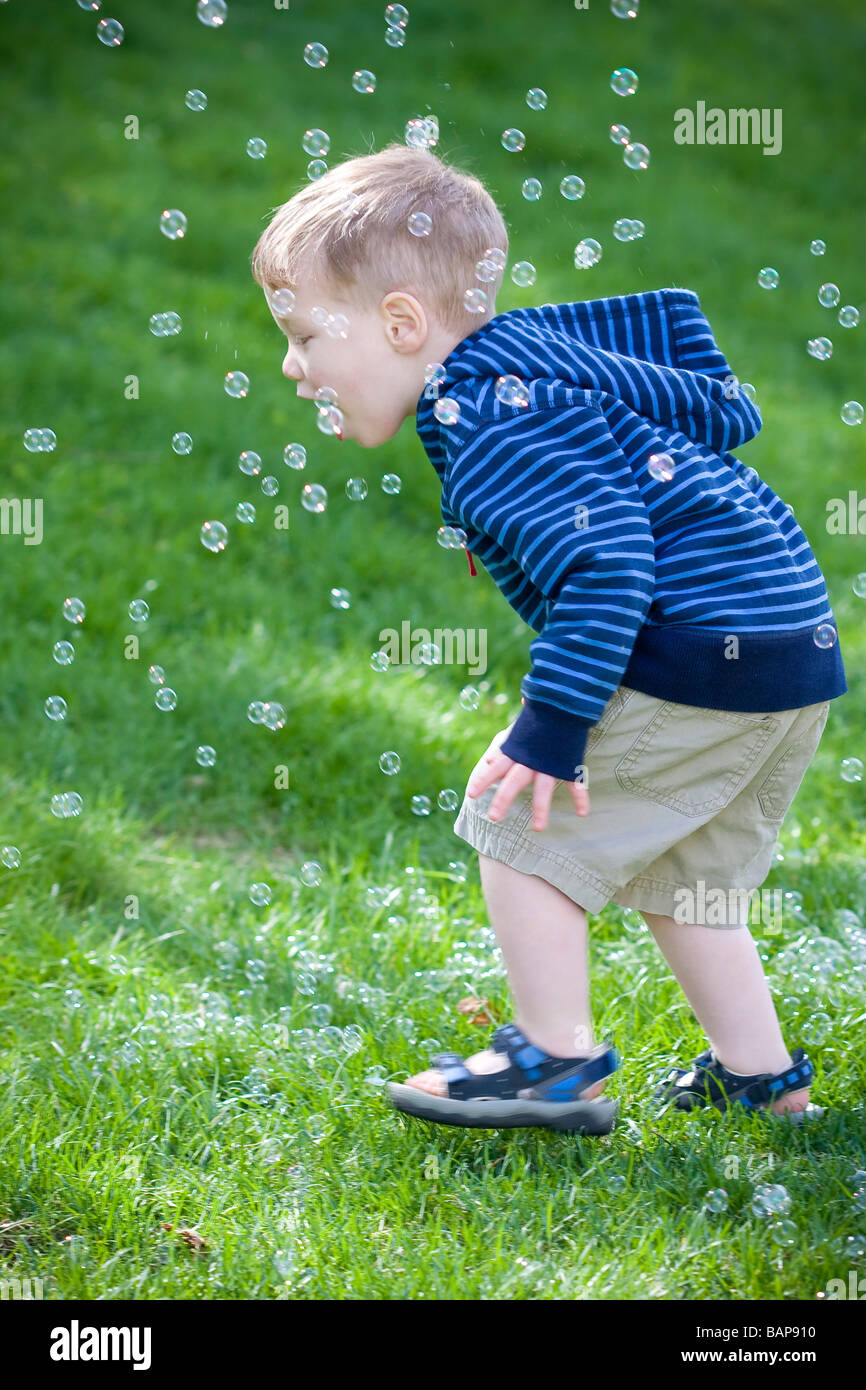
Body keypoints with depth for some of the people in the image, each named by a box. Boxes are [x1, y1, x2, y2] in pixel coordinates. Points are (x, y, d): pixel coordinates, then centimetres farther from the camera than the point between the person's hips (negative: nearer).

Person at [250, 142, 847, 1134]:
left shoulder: (488, 422, -17)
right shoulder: (531, 344, 14)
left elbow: (606, 560, -26)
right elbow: (672, 319, 25)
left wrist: (553, 725, -25)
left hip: (702, 649, -11)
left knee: (519, 821, 0)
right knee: (675, 878, 22)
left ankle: (558, 1062, 7)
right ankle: (761, 1077, 27)